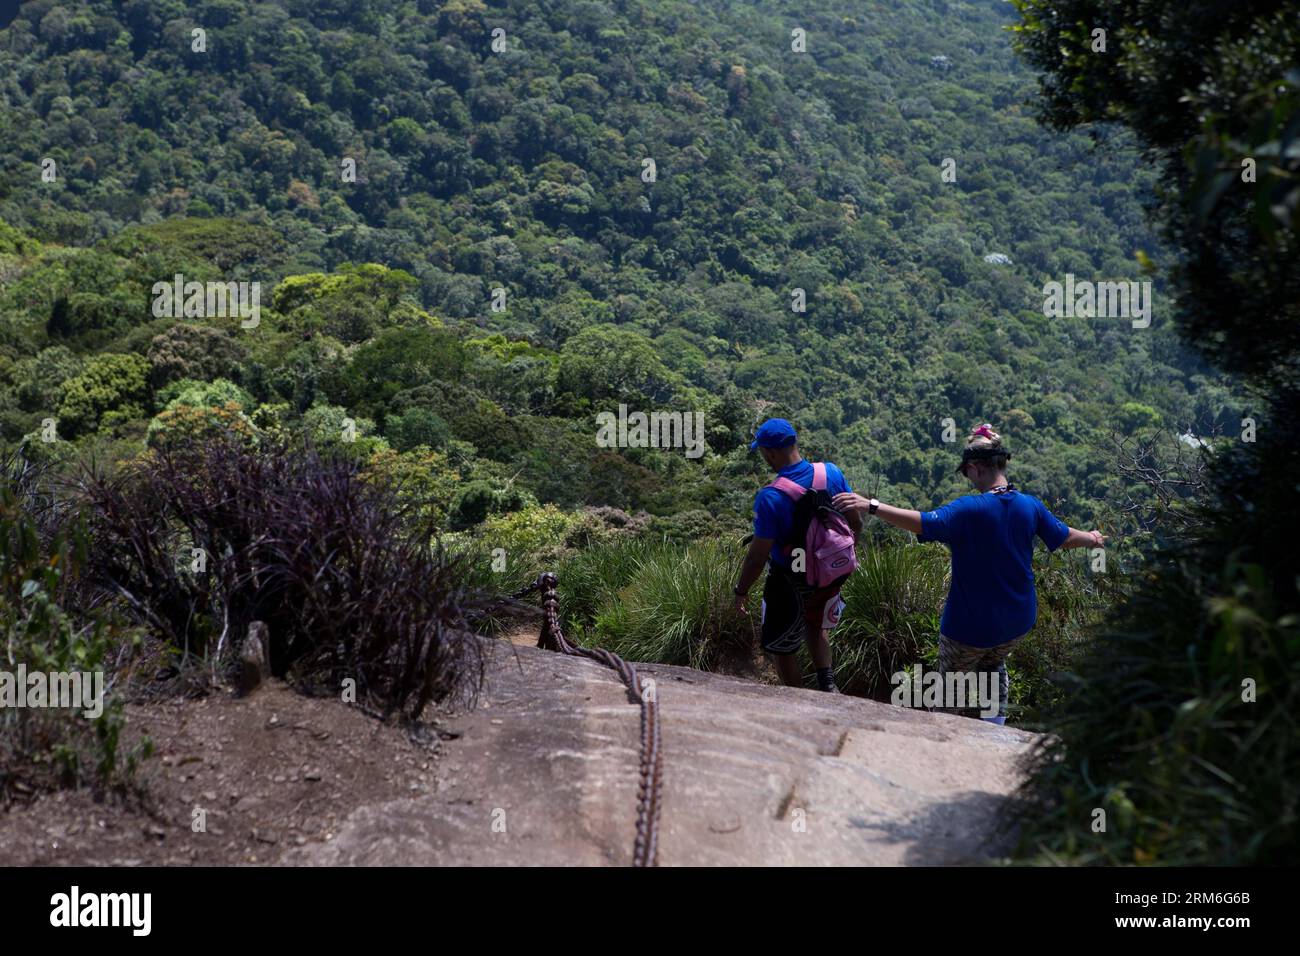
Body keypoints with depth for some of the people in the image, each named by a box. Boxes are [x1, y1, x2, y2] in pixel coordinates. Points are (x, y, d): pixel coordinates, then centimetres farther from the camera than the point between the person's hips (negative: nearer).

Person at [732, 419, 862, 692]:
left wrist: (741, 590, -7)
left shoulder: (770, 498, -28)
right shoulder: (831, 472, -12)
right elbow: (856, 522, 0)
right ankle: (827, 683, 21)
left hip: (790, 584, -5)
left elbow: (758, 556, -22)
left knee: (781, 647, 17)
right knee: (814, 624, 33)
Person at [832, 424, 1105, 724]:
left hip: (972, 624, -6)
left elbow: (923, 522, -38)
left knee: (950, 677, 17)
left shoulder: (968, 509, -25)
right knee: (994, 664, 33)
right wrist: (1093, 539, 31)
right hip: (1018, 622, 6)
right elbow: (1066, 537, 9)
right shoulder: (1030, 506, -6)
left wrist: (871, 506, -42)